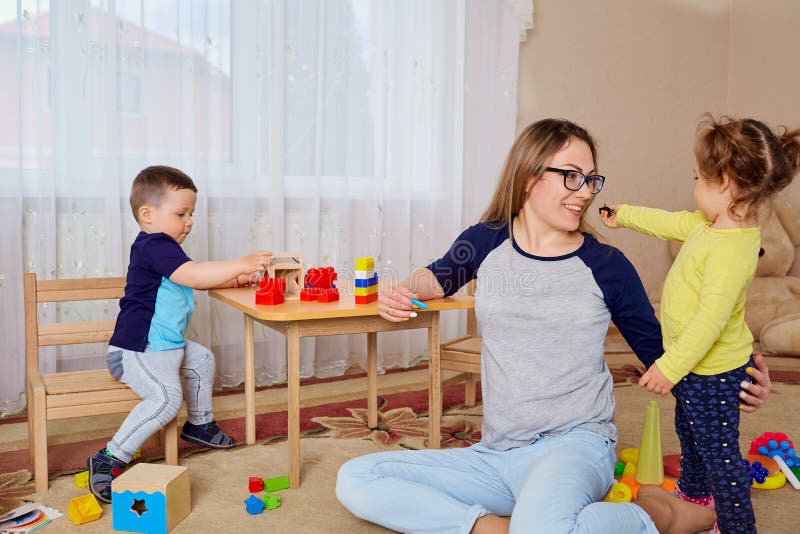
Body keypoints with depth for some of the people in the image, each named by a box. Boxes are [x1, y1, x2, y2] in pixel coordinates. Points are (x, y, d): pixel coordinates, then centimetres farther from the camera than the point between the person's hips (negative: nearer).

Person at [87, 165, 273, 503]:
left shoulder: (163, 248, 16)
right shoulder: (153, 245, -19)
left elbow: (196, 280, 27)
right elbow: (193, 276, -34)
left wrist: (233, 279, 11)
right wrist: (242, 264, -34)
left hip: (167, 345, 11)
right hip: (137, 351, -11)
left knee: (202, 360, 24)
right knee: (166, 397, -28)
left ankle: (199, 425, 40)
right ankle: (110, 459, -19)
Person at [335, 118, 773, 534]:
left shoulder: (606, 266, -2)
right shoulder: (486, 243, 3)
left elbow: (660, 355, 6)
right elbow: (439, 277, 26)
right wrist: (403, 291, 4)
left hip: (575, 443, -3)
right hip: (496, 455, 3)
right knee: (355, 480, -11)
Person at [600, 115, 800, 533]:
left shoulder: (731, 251, -33)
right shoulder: (712, 224, -3)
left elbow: (711, 319, -33)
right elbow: (671, 223, 15)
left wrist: (670, 367, -27)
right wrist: (625, 215, 25)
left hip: (712, 373, -11)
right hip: (696, 365, 11)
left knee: (719, 452, 3)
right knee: (690, 432, 30)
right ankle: (694, 492, 53)